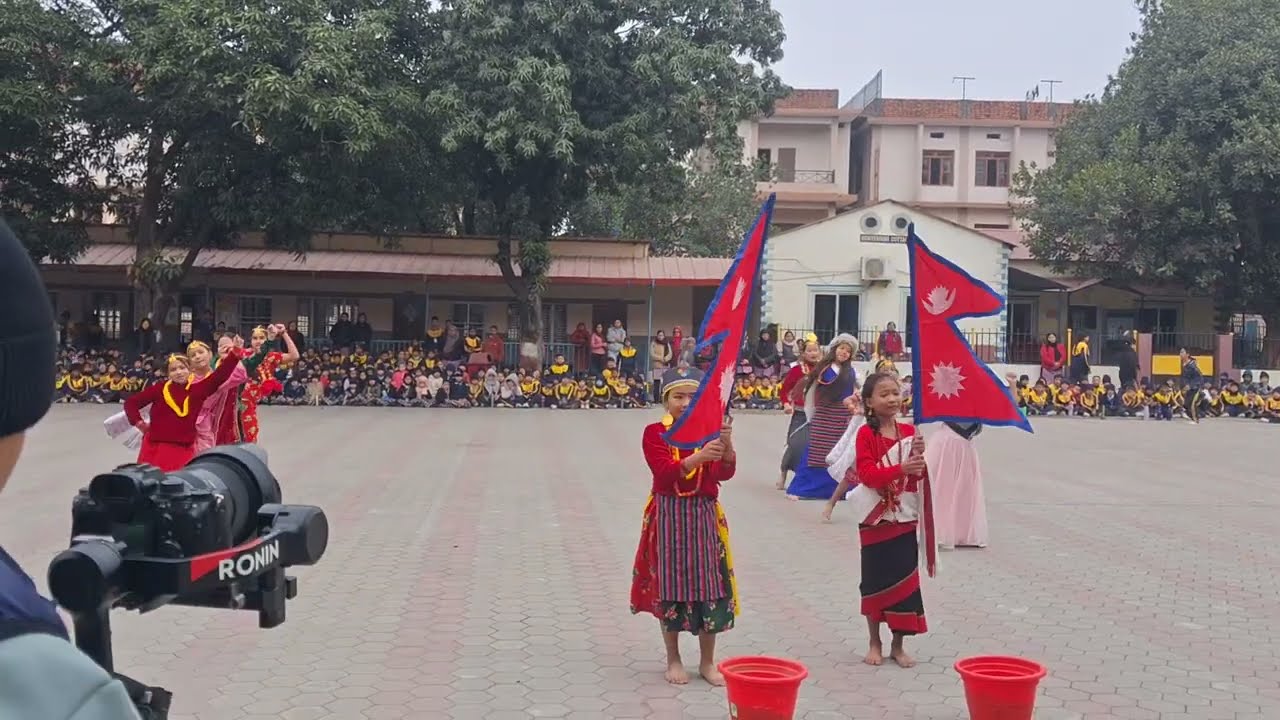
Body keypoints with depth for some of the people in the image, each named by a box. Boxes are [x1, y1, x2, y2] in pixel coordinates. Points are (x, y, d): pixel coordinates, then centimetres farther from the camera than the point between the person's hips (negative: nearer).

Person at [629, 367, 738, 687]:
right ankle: (674, 660, 20)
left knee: (709, 586, 4)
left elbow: (725, 472, -13)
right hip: (669, 518, -2)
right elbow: (665, 473, -21)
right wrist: (697, 458, -37)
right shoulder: (655, 432, -4)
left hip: (704, 516, 2)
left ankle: (707, 662, 18)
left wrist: (726, 445, -33)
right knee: (670, 587, 5)